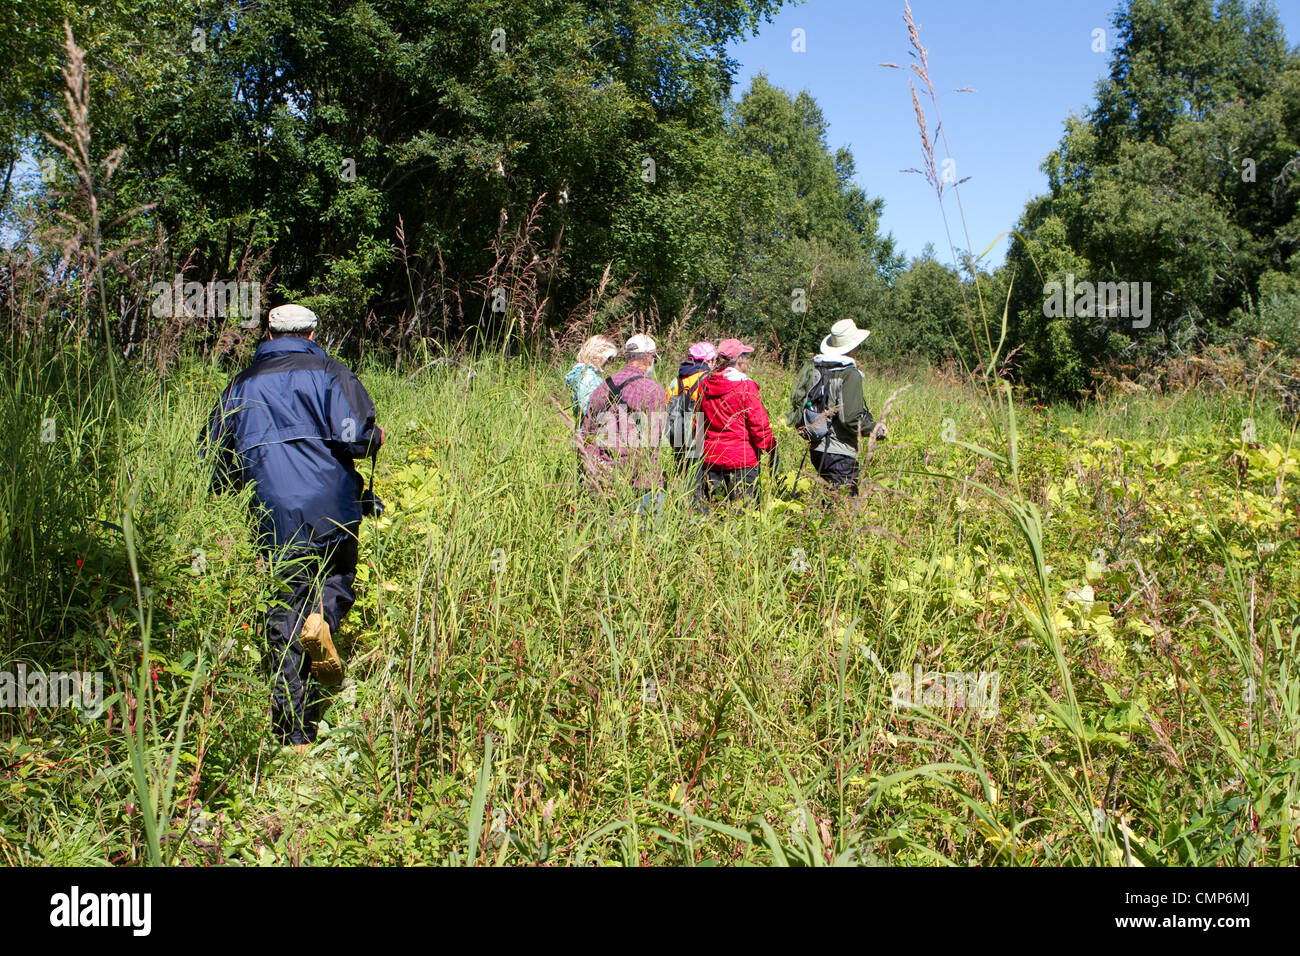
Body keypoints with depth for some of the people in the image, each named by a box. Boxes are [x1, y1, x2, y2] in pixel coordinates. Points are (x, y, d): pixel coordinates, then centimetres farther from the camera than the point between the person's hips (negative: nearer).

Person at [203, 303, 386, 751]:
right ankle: (322, 615, -15)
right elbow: (354, 437, -9)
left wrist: (240, 479, 38)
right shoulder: (327, 373, 5)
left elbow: (218, 468, 18)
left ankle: (295, 736, 4)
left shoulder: (240, 386, 17)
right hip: (330, 508, -2)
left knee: (283, 622, 6)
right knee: (337, 573, 22)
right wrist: (376, 439, 12)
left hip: (272, 518, 2)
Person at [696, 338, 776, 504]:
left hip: (710, 458, 6)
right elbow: (759, 424, -11)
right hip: (742, 459, -6)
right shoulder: (746, 387, -11)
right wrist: (771, 449, -1)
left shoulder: (705, 385, 6)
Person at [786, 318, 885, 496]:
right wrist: (875, 430, -2)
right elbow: (851, 419, -19)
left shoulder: (811, 368, 6)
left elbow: (796, 401, 10)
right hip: (840, 453, -8)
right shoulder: (850, 375, -14)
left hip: (816, 449, 8)